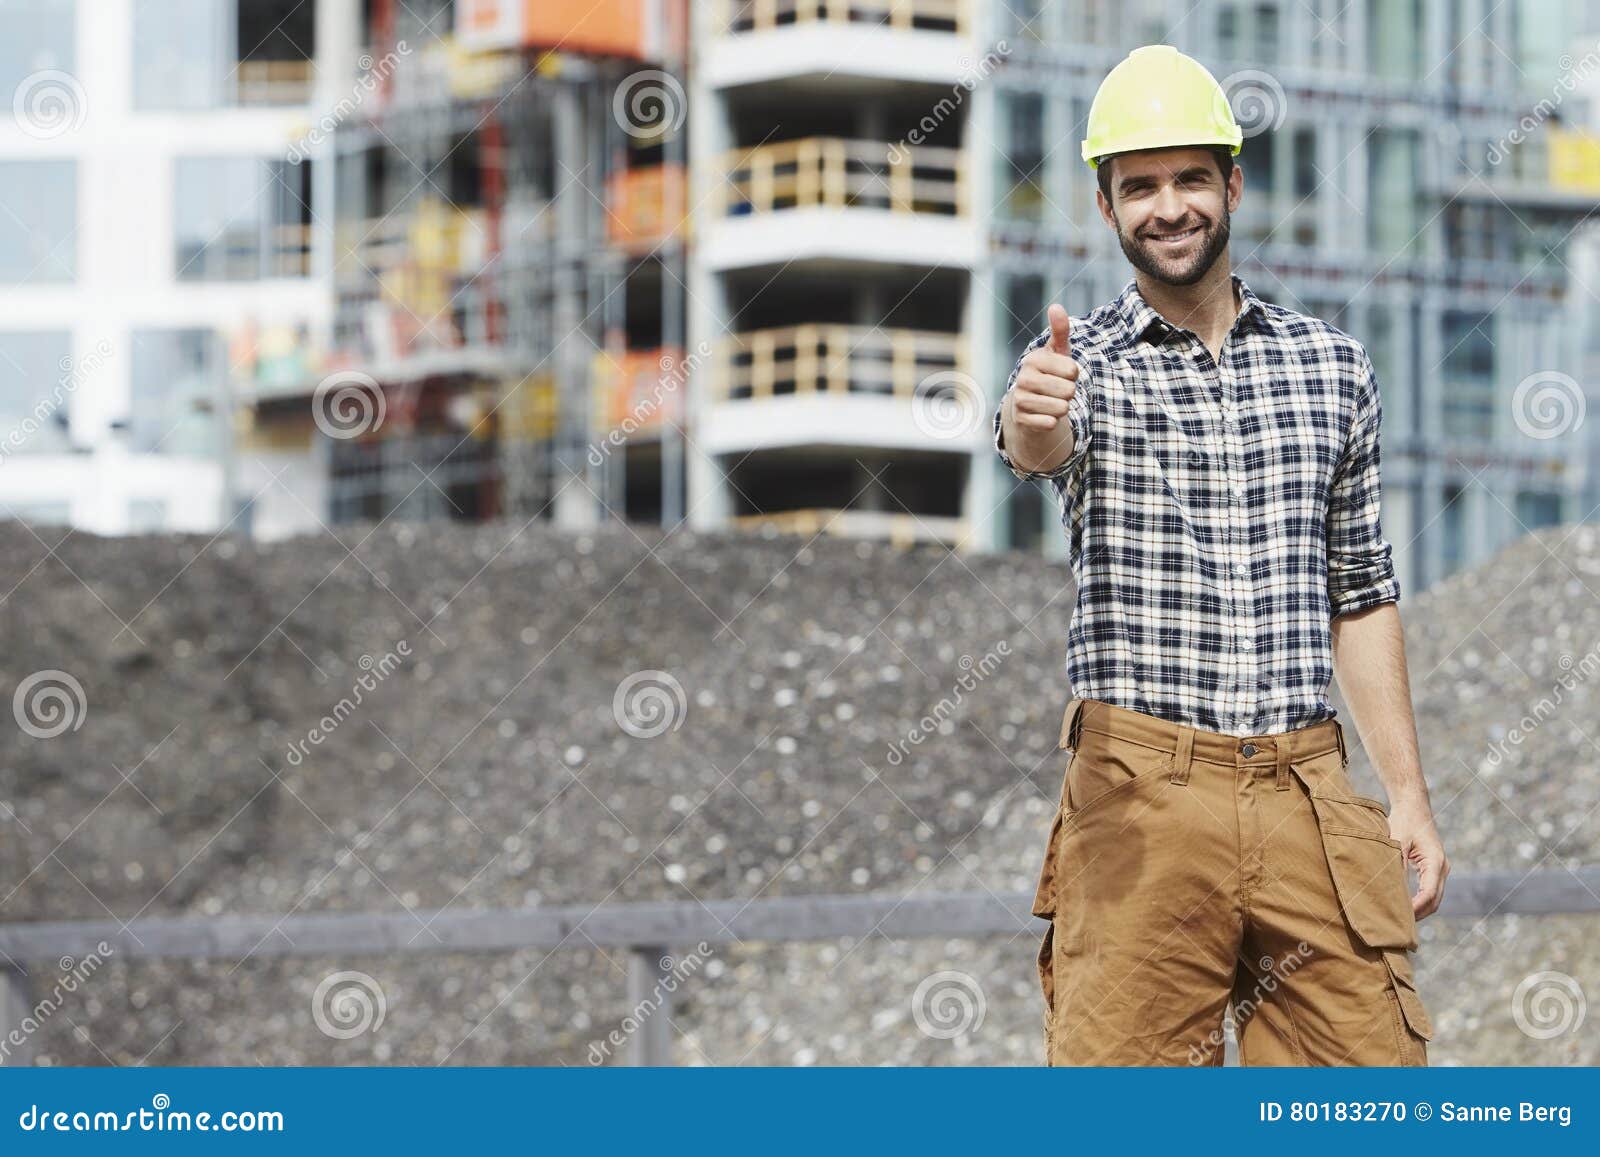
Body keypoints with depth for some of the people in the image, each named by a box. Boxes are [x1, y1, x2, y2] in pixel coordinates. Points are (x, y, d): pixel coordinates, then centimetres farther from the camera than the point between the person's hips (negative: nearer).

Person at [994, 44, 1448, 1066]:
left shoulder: (1333, 366, 13)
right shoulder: (1082, 362, 3)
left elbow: (1361, 594, 17)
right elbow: (1043, 445, -21)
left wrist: (1409, 792, 11)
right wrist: (1030, 421, -46)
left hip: (1309, 791, 3)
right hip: (1144, 798, -3)